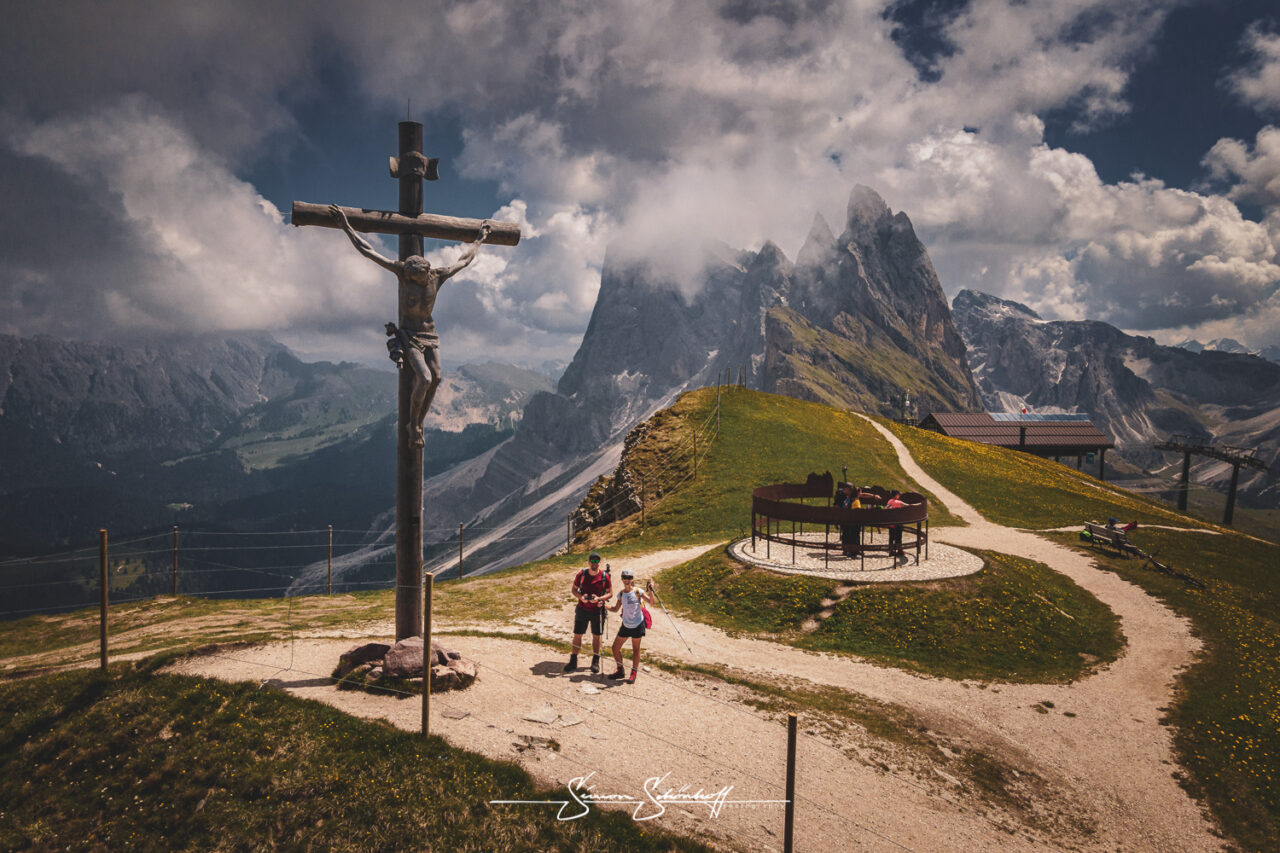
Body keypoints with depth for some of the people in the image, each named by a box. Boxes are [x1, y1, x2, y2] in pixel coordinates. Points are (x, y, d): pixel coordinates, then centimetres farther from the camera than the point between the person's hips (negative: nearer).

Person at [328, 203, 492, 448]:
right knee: (424, 379, -21)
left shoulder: (439, 275, -2)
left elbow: (465, 259, 16)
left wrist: (480, 238, 25)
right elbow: (368, 251, -6)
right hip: (408, 336, -4)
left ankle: (418, 424, 1)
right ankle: (413, 424, -2)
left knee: (436, 378, -11)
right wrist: (346, 227, -5)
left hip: (429, 335, 4)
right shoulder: (402, 271, -9)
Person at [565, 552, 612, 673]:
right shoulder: (581, 574, -5)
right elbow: (574, 589, 4)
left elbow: (610, 593, -2)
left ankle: (595, 662, 24)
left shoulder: (604, 576, -8)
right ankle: (573, 662, 12)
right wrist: (580, 597, -17)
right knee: (577, 635, 3)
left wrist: (599, 598, -19)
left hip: (597, 610, -1)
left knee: (596, 636, 10)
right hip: (582, 609, 1)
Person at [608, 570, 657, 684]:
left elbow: (652, 602, -18)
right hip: (625, 625, 5)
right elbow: (615, 609, 9)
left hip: (637, 625, -5)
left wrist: (650, 591, -35)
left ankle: (633, 674, 19)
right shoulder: (621, 594, 3)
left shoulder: (638, 592, -9)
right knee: (615, 648, 6)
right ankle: (620, 671, 24)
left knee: (636, 649, 5)